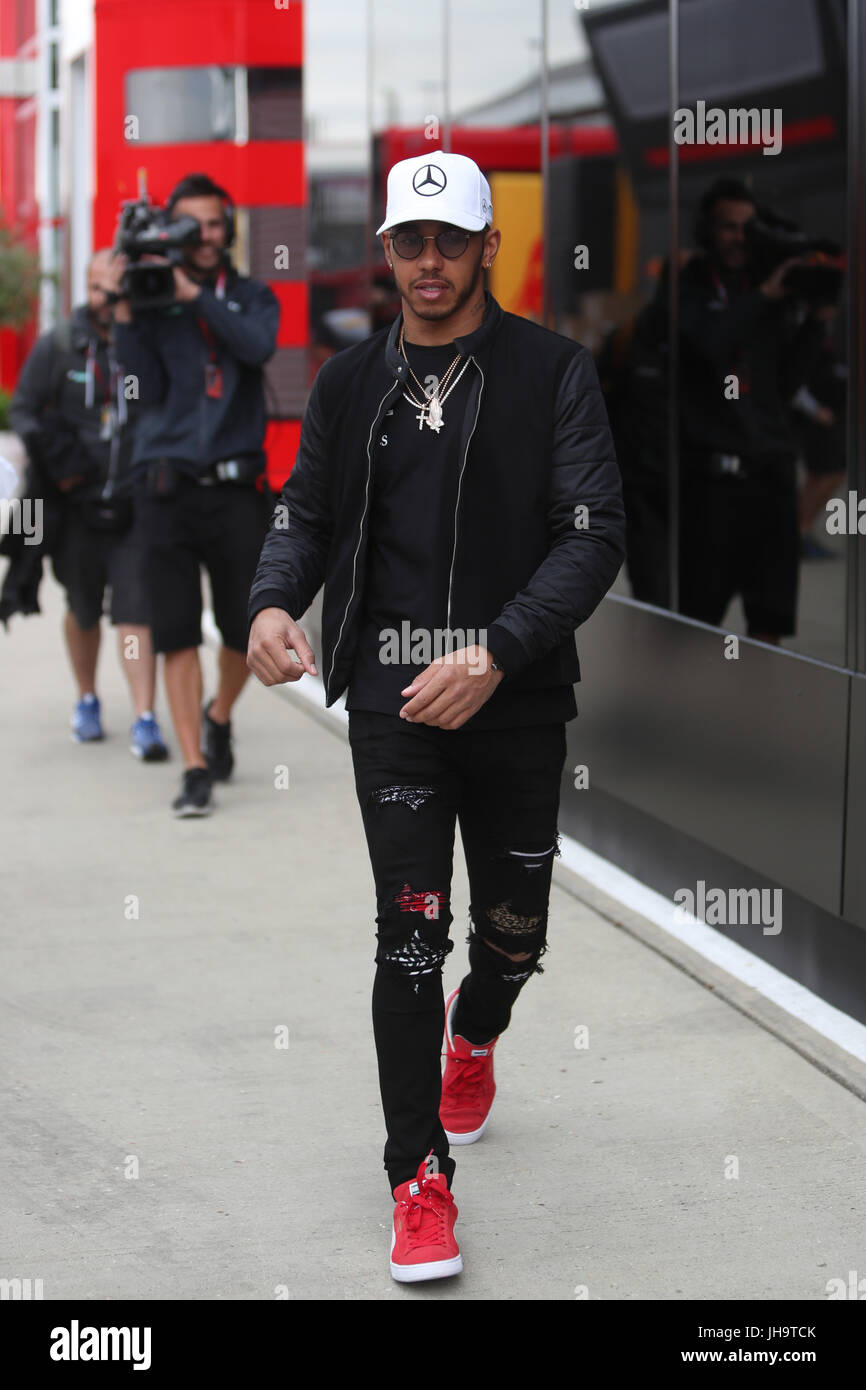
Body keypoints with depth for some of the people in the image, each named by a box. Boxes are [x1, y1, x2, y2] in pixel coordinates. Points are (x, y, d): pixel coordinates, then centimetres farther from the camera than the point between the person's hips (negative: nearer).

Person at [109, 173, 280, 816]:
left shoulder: (252, 297, 10)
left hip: (236, 486, 1)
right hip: (168, 485, -1)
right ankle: (196, 770, 0)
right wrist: (125, 315, -11)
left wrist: (195, 295, -16)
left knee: (247, 630, 4)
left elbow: (260, 346, -12)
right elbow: (147, 389, -2)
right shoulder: (152, 300, 7)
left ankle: (219, 717, 34)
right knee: (177, 636, -4)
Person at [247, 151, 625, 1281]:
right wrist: (274, 601, -9)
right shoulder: (349, 384, 8)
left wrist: (496, 654, -21)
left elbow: (594, 532, -10)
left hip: (518, 706, 0)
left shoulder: (554, 371, -3)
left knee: (514, 933, 11)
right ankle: (421, 1179, 2)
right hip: (391, 702, 1)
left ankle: (474, 1035, 48)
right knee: (411, 931, -8)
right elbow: (305, 512, 14)